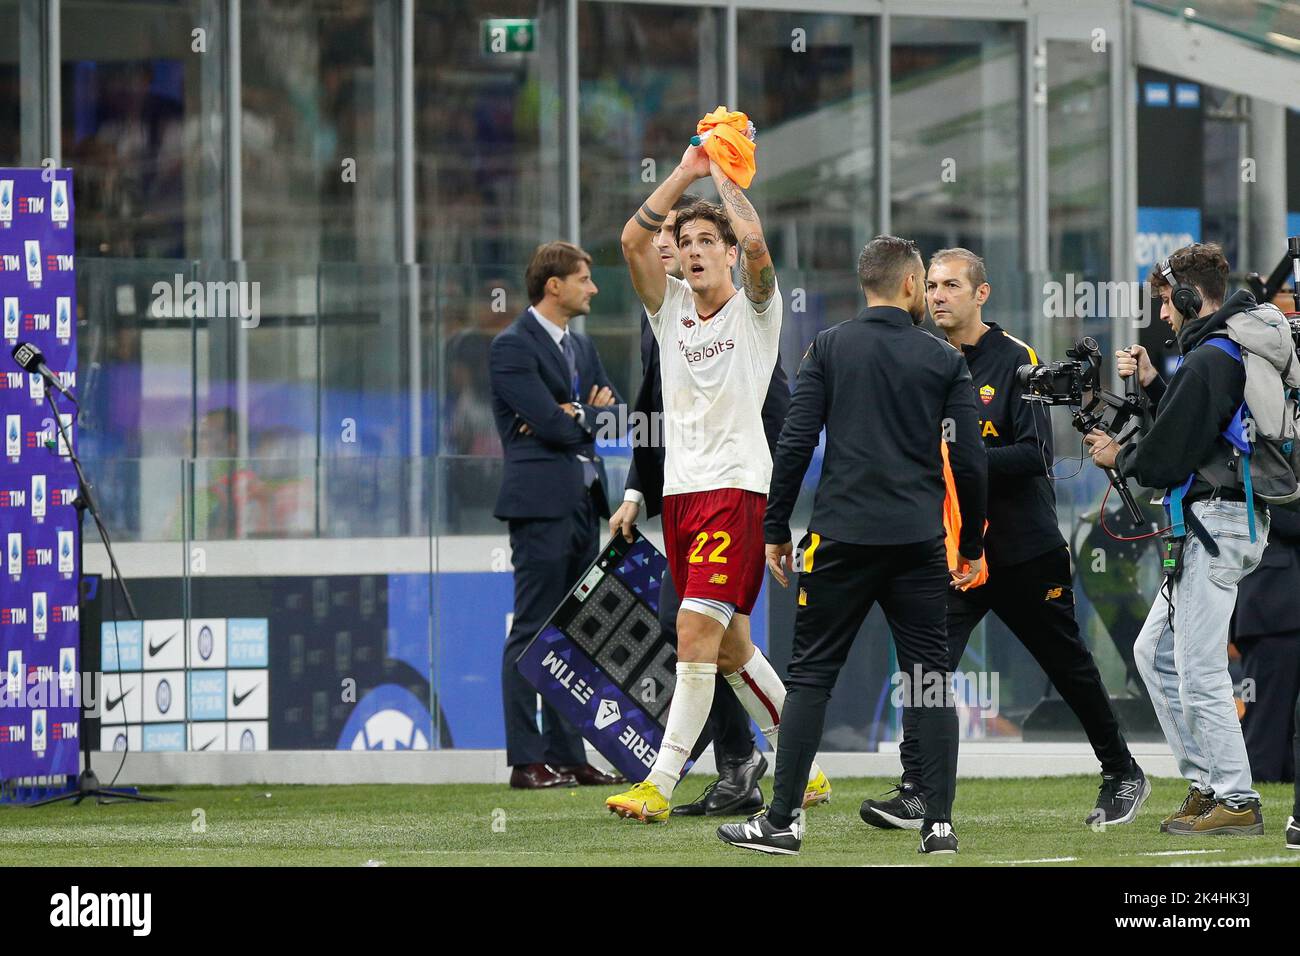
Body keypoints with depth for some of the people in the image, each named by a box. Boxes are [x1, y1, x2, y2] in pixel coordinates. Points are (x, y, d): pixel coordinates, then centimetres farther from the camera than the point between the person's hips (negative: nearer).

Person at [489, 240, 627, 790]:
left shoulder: (581, 346, 19)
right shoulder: (512, 347, -9)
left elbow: (614, 415, 10)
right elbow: (553, 424, -17)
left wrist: (572, 416, -7)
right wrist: (591, 413, 1)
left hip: (582, 506, 9)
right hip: (541, 504, -9)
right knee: (531, 636, -8)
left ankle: (566, 755, 13)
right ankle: (526, 761, -8)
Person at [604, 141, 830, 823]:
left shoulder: (754, 308, 1)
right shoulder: (671, 307, 14)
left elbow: (754, 243, -18)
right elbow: (632, 240, 0)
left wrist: (723, 175, -4)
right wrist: (686, 173, -2)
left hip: (736, 485, -7)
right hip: (680, 487, 7)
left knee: (696, 631, -16)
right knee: (728, 645, 10)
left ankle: (659, 786, -20)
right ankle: (803, 770, 22)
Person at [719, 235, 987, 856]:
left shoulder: (828, 349, 2)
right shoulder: (944, 361, 4)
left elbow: (795, 444, -3)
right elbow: (970, 462, 3)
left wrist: (775, 531, 5)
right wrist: (972, 547, 14)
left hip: (842, 540, -1)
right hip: (920, 544, 1)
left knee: (811, 676, 4)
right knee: (930, 680, 6)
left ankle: (781, 821, 1)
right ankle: (939, 823, 1)